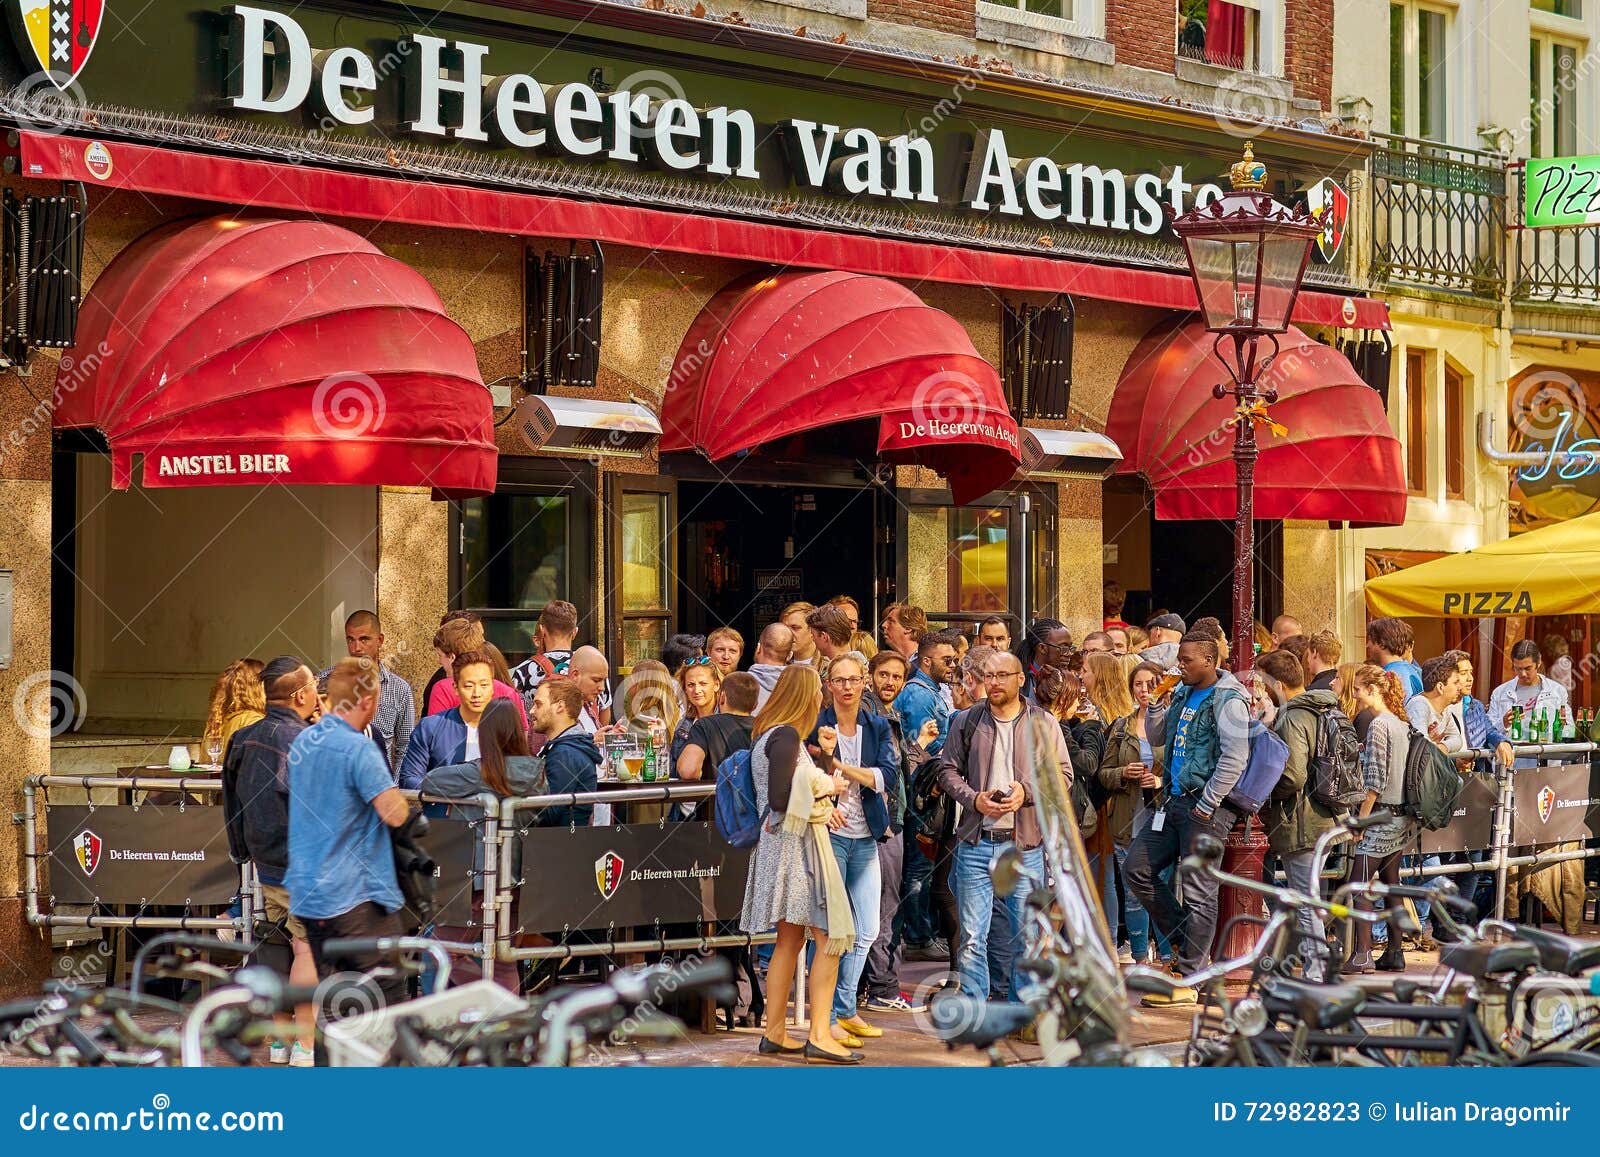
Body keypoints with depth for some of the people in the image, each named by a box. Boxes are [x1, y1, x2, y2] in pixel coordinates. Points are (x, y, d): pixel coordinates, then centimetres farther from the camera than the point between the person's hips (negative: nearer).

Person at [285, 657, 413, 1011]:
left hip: (307, 894, 8)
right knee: (387, 997, -2)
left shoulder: (302, 741, 10)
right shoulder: (358, 748, -17)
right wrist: (395, 790, -1)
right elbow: (394, 813, -23)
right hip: (356, 895, -8)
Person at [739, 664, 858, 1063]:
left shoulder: (771, 734, 15)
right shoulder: (786, 736, -15)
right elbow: (781, 798, -22)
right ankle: (819, 1036, -13)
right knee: (829, 937, -10)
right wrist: (827, 787, -10)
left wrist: (824, 753, 10)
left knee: (790, 940, 13)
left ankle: (775, 1034, 15)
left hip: (785, 842, 10)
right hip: (798, 841, -10)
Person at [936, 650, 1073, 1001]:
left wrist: (1027, 792, -13)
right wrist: (974, 799, -8)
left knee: (1026, 933, 5)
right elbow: (947, 769, 9)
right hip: (975, 843, 0)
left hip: (1025, 844, 0)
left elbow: (1063, 773, 4)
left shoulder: (1043, 723, 4)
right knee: (972, 935, 0)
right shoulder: (968, 722, 7)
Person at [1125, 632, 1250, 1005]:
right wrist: (1157, 704, 6)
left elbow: (1234, 758, -18)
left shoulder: (1228, 701, -11)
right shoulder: (1183, 694, 14)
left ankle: (1187, 982, 1)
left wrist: (1206, 805, -17)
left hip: (1205, 808, -9)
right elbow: (1157, 739, 23)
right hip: (1175, 800, 9)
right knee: (1137, 869, 8)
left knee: (1199, 894, -3)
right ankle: (1187, 943, 18)